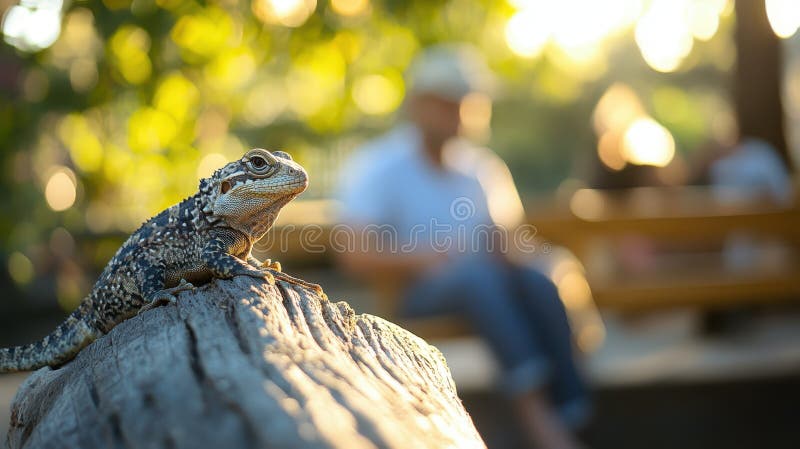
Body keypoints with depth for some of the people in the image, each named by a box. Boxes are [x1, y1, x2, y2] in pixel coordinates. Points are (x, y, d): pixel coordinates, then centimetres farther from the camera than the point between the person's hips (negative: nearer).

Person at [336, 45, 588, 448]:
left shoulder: (479, 166, 13)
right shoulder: (377, 167, -3)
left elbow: (499, 243, 18)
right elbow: (357, 255, -11)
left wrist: (501, 253, -6)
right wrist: (426, 258, -24)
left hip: (486, 282, 5)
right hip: (417, 292, -4)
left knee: (537, 284, -27)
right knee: (477, 275, -35)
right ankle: (533, 408, -45)